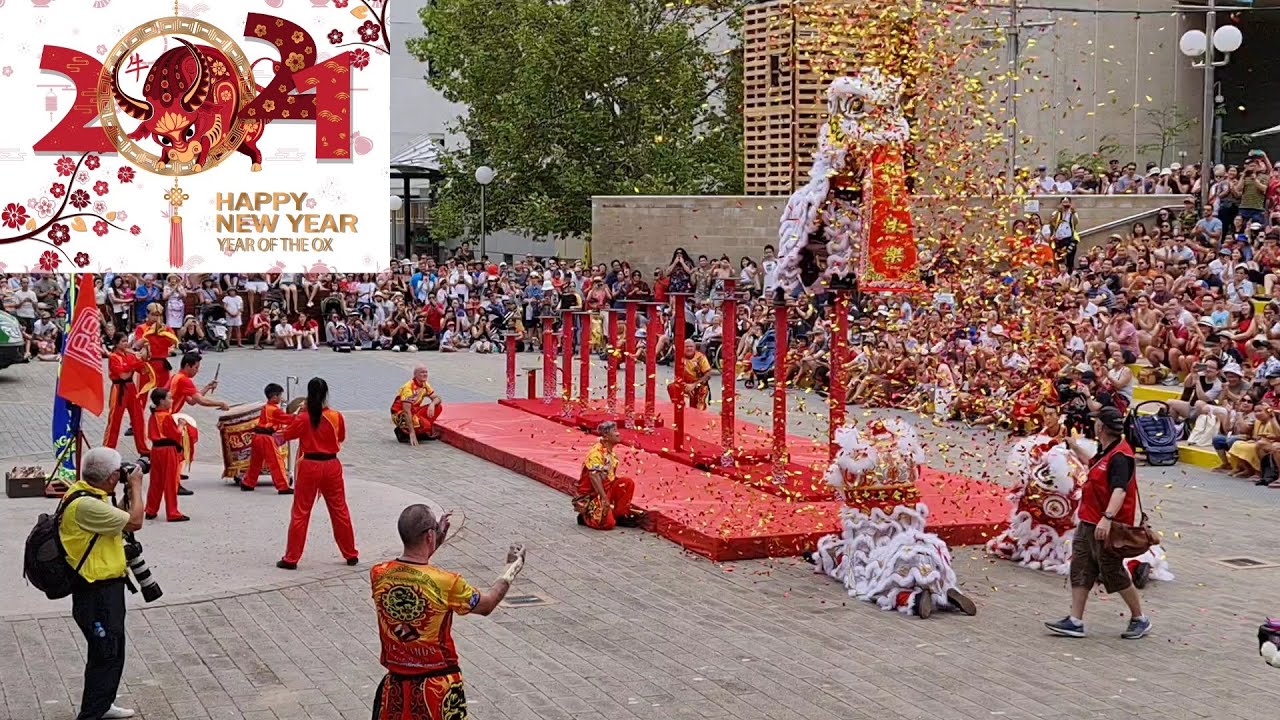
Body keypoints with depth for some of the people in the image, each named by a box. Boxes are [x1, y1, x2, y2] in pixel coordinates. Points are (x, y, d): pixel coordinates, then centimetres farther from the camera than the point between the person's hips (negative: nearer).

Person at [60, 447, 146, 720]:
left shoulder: (86, 493, 5)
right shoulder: (86, 505, -27)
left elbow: (121, 521, 17)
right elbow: (134, 522, -22)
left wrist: (130, 492, 6)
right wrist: (135, 486, -10)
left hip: (107, 587, 10)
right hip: (97, 593, -10)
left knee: (114, 651, 21)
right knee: (106, 654, -4)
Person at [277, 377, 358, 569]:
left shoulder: (303, 418, -11)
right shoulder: (336, 416, -7)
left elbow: (285, 435, 4)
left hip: (309, 467, -2)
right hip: (332, 466, 2)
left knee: (300, 513, 5)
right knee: (340, 511, 13)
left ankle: (291, 559, 6)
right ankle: (351, 555, 21)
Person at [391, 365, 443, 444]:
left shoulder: (425, 385, 1)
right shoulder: (408, 387, -25)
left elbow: (437, 398, 4)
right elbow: (407, 412, -29)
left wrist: (432, 404, -23)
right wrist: (412, 433, -34)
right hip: (400, 415, -8)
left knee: (438, 407, -6)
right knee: (425, 425, -30)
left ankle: (423, 432, 2)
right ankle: (402, 431, -6)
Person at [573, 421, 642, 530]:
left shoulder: (610, 453, 10)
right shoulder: (596, 452, -18)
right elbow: (594, 476, -28)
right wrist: (604, 498, -33)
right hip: (590, 495, -9)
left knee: (628, 483, -4)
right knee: (608, 523, -21)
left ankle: (619, 515, 2)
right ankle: (586, 516, 6)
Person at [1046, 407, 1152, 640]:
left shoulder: (1120, 456, -20)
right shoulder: (1106, 452, 12)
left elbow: (1120, 490, -33)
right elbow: (1092, 462, 37)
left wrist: (1107, 518, -44)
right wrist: (1073, 445, 40)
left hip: (1106, 527, -10)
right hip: (1089, 523, 10)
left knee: (1114, 575, 1)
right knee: (1080, 570, 7)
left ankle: (1140, 620, 18)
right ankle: (1075, 622, 9)